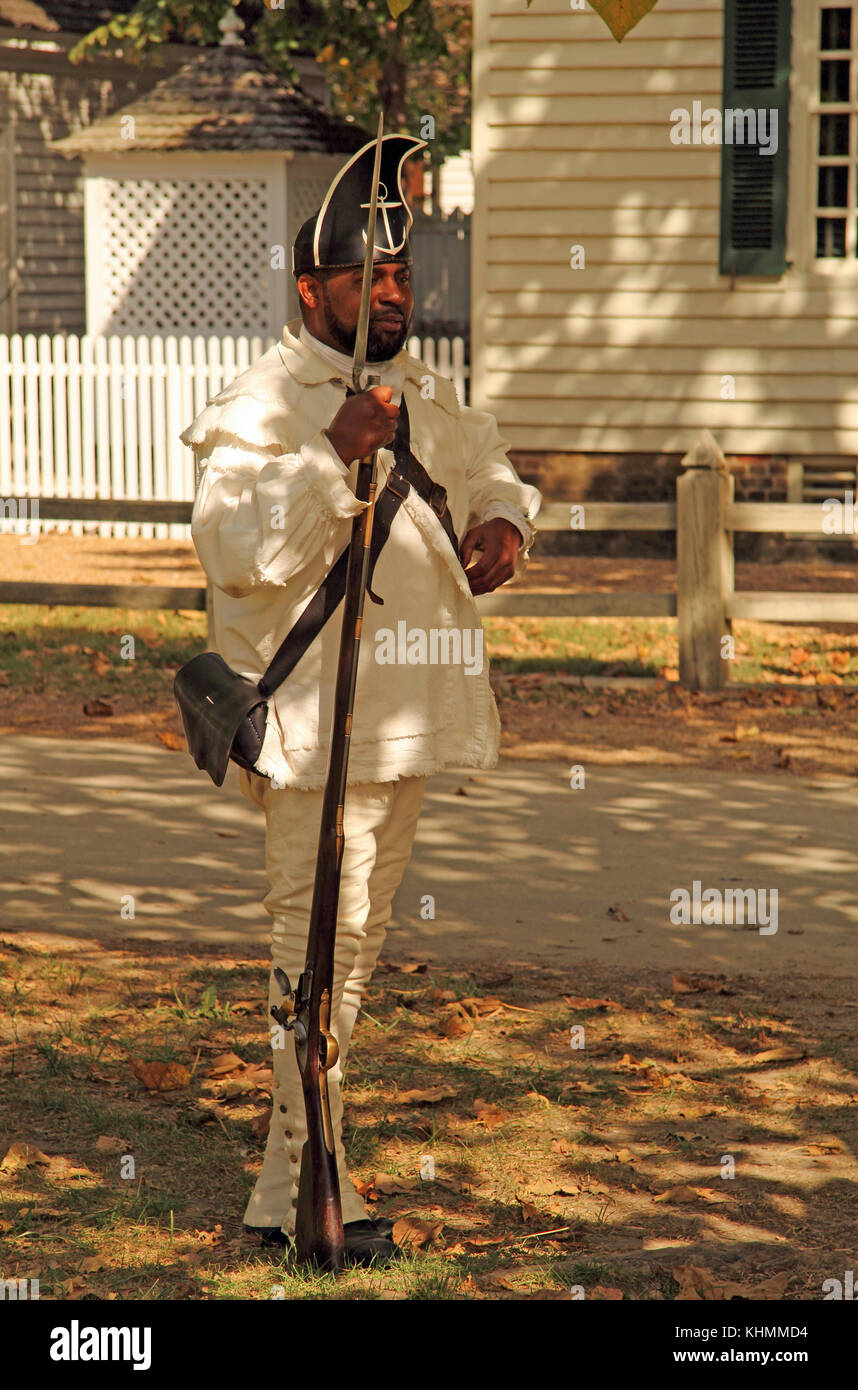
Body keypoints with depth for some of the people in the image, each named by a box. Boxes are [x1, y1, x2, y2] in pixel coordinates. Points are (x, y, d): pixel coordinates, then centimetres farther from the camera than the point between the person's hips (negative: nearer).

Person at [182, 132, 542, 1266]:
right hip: (315, 715, -8)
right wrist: (331, 455, -31)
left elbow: (486, 470, 29)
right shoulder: (261, 406, -13)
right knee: (320, 936, -11)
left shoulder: (425, 396, 12)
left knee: (360, 933, 15)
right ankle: (302, 1192, -7)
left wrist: (502, 522, 6)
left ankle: (309, 1146, 28)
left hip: (408, 705, 8)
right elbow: (236, 551, -24)